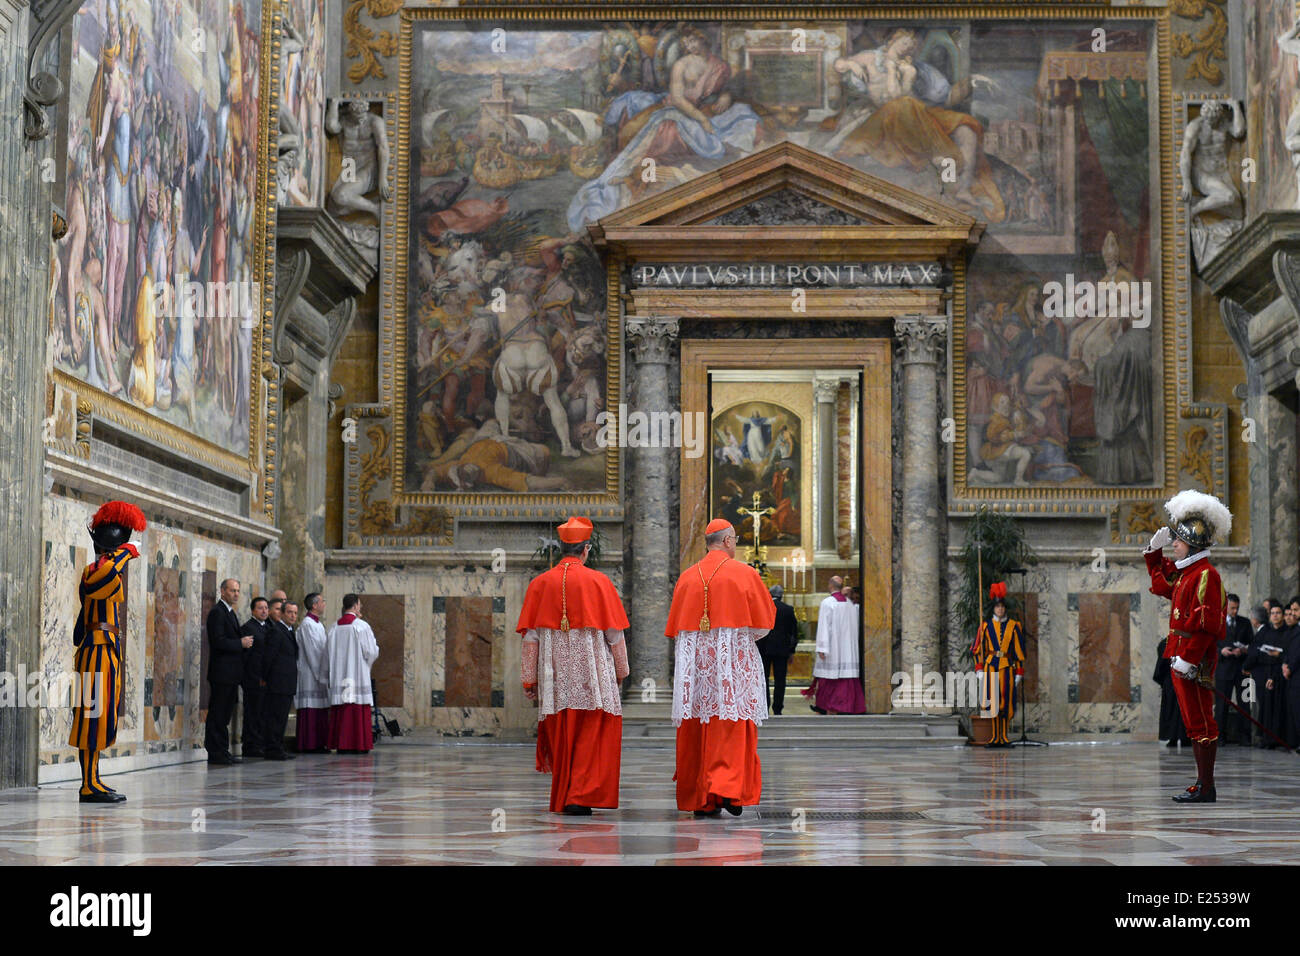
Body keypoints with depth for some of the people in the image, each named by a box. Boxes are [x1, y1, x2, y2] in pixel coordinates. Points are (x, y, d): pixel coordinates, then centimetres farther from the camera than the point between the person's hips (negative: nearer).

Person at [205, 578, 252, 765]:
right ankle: (215, 754, -4)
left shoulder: (230, 613, 19)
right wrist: (241, 643, -14)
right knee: (217, 714, -6)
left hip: (231, 673, 10)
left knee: (224, 714, 12)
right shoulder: (217, 612, -11)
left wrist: (245, 642, 6)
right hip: (221, 673, -10)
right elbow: (218, 641, -20)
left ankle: (222, 752, 16)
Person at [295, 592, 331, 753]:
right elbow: (312, 651, -17)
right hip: (310, 673, -10)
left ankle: (318, 743, 11)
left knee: (320, 710, 8)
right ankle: (309, 745, -8)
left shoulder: (317, 624, 18)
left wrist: (325, 672, 15)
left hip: (319, 673, 10)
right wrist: (321, 673, -17)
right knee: (311, 710, -9)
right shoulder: (307, 624, -12)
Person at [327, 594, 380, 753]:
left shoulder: (335, 628, 6)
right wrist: (375, 645, 13)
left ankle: (340, 744, 4)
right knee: (358, 710, -3)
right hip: (357, 673, -5)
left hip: (339, 674, 5)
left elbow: (328, 651, 7)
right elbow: (371, 651, -9)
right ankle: (358, 744, -5)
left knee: (340, 711, 5)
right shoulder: (361, 626, -8)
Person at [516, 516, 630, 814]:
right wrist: (620, 670, 12)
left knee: (560, 737, 12)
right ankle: (581, 797, -10)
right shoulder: (598, 582, -5)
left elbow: (531, 636, 2)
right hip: (591, 672, -3)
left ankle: (562, 800, 17)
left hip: (554, 674, 3)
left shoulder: (539, 584, 3)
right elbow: (614, 633, -1)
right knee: (592, 736, 0)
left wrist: (529, 678, 6)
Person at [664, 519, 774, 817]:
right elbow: (765, 619, 3)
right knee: (732, 725, -3)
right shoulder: (744, 574, -3)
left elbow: (676, 625, 12)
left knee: (696, 727, 5)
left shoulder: (687, 577, 8)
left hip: (694, 658, 4)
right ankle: (727, 788, -18)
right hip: (733, 658, -4)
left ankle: (698, 799, 7)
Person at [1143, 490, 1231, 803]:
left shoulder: (1206, 575, -15)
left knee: (1201, 723, -6)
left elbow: (1206, 623, -21)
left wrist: (1188, 658, -24)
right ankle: (1203, 785, 18)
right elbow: (1160, 585, 36)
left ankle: (1206, 788, -3)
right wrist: (1154, 551, 27)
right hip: (1181, 657, 10)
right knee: (1194, 723, 13)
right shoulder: (1185, 573, 15)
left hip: (1194, 661, -10)